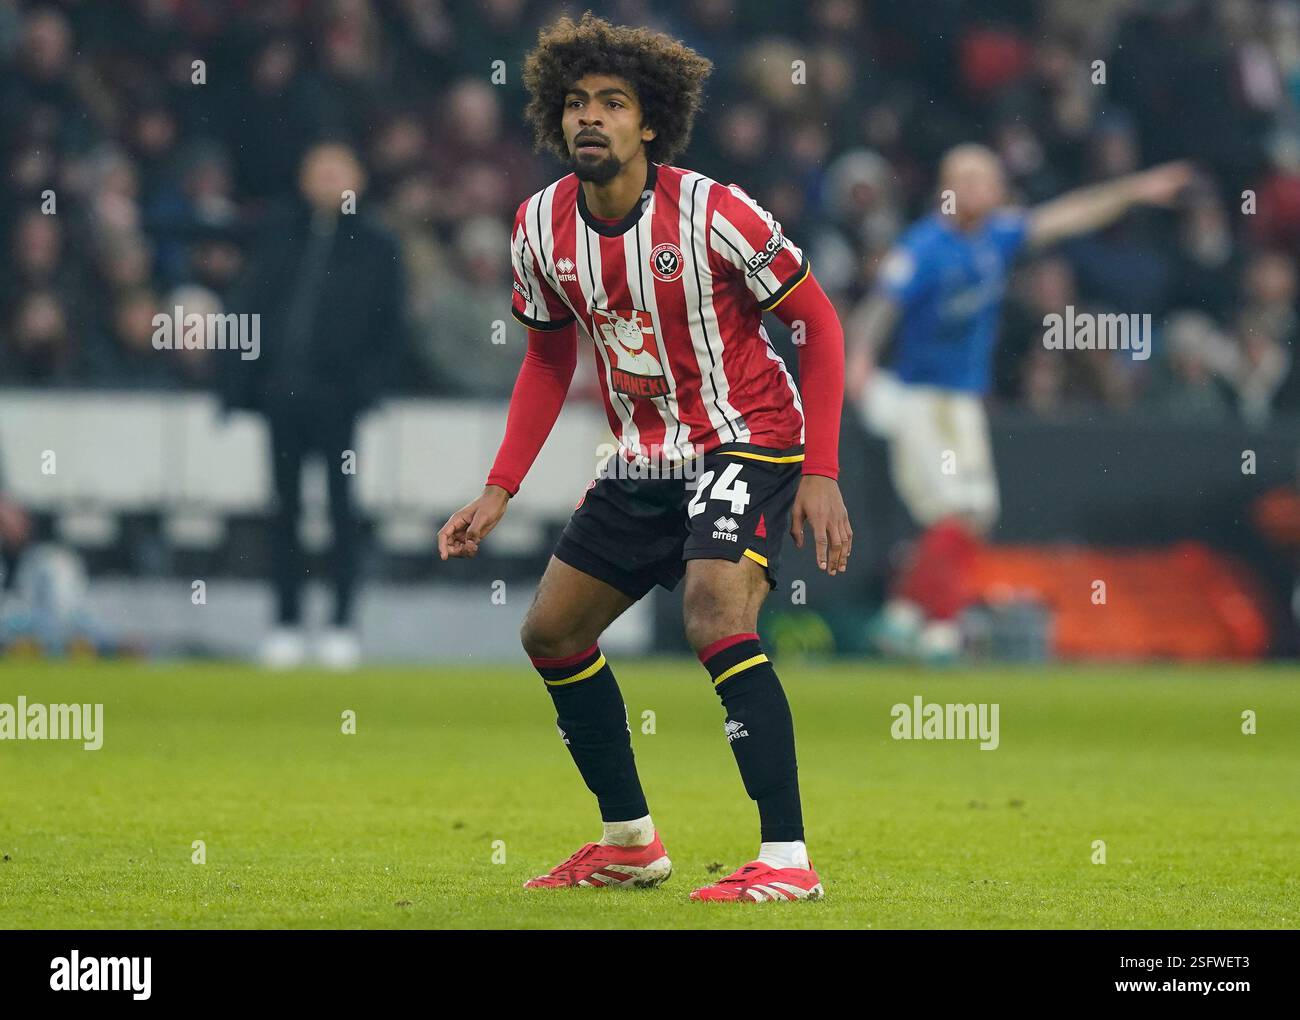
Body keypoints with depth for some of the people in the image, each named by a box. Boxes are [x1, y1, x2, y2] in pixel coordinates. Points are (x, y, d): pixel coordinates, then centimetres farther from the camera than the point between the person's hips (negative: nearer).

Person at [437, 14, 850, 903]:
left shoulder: (712, 213, -20)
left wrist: (822, 473, -18)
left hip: (748, 441, -7)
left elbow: (819, 324, -11)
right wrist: (499, 492, 4)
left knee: (717, 617, -29)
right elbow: (549, 360, 12)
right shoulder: (541, 227, -4)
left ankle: (787, 858, -28)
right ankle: (630, 843, 27)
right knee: (551, 633, 10)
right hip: (643, 460, 7)